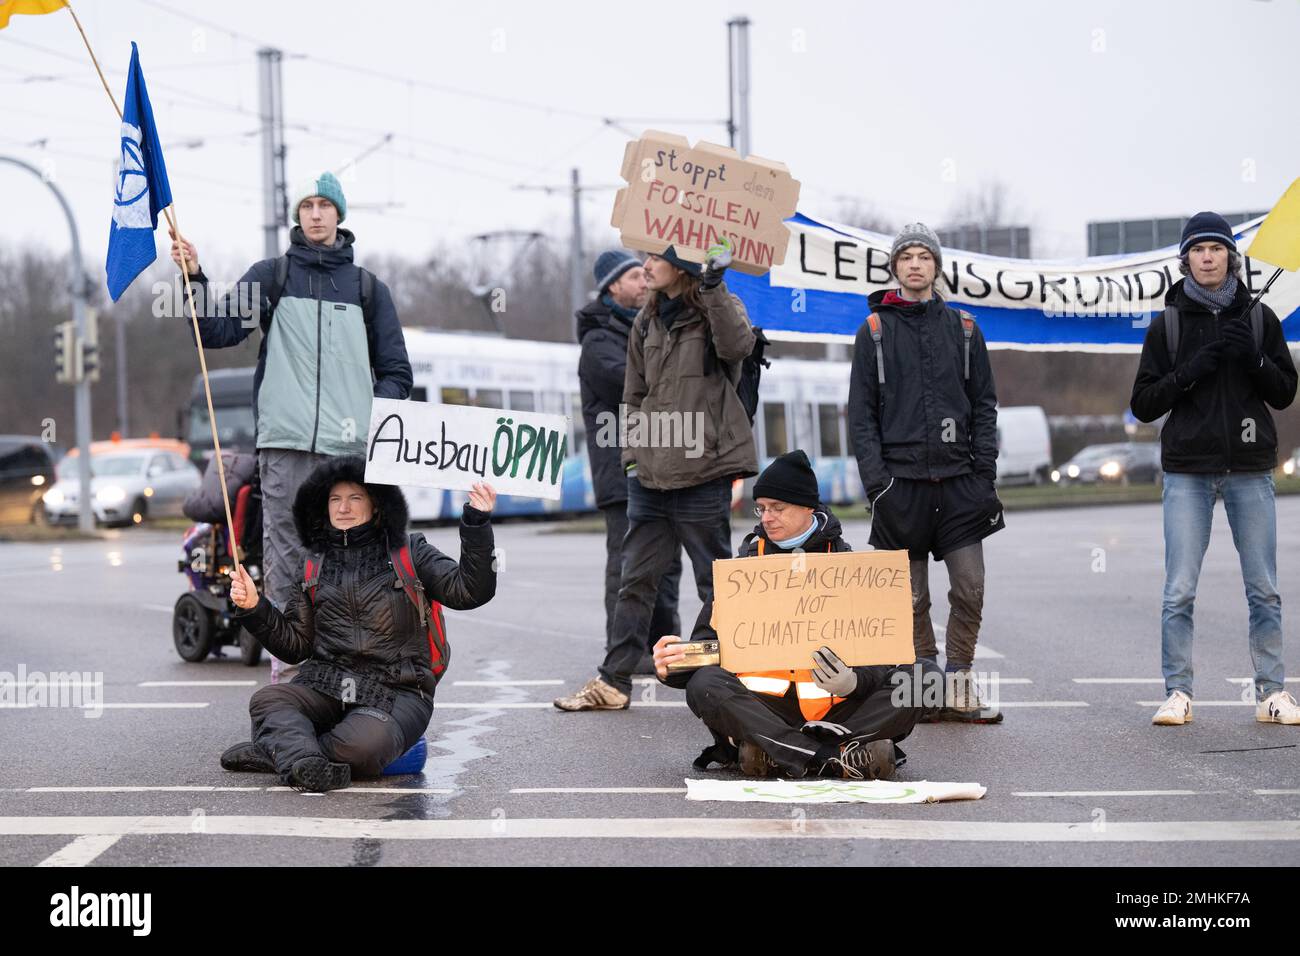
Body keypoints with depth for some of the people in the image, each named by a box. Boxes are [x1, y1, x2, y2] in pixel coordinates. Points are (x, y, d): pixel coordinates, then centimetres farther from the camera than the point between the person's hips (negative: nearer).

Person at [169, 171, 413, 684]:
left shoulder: (367, 287, 15)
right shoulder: (271, 275, 12)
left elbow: (395, 369, 16)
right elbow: (217, 331, 3)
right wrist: (195, 278, -9)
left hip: (350, 447, 1)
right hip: (285, 439, -1)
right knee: (285, 551, -4)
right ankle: (285, 660, -1)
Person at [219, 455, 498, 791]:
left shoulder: (409, 554, 6)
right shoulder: (314, 565, 17)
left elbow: (468, 591, -8)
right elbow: (295, 645, 18)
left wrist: (477, 524, -17)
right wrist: (254, 608, 4)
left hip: (397, 691, -4)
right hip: (326, 685, 4)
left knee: (366, 743, -36)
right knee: (267, 700, -26)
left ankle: (279, 750, -21)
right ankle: (304, 763, -49)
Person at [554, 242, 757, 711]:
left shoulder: (719, 308, -1)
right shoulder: (648, 320, 15)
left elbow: (736, 345, -24)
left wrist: (713, 289, -29)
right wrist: (634, 451, 12)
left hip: (703, 472, -6)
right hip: (651, 473, 6)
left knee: (715, 582, 2)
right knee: (635, 579, 8)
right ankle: (614, 682, 12)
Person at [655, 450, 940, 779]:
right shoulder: (746, 564, 11)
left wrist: (853, 681, -26)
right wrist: (673, 668, -15)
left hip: (837, 708, 0)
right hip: (766, 707, 0)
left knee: (925, 676, -23)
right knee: (704, 685, -29)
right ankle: (838, 757, -37)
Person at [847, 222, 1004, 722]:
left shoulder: (963, 328, 11)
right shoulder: (875, 330, 6)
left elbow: (984, 404, 12)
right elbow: (861, 413, 3)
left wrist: (984, 469, 1)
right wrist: (875, 479, -6)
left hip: (958, 478, 1)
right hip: (901, 479, -1)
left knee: (969, 588, -4)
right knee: (912, 596, 2)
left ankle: (959, 690, 5)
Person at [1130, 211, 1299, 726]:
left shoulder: (1259, 318, 9)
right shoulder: (1168, 324, 5)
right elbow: (1144, 404, 3)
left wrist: (1254, 359, -9)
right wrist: (1189, 371, -12)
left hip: (1250, 470, 1)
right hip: (1188, 471, -1)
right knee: (1179, 591, -6)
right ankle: (1178, 693, -1)